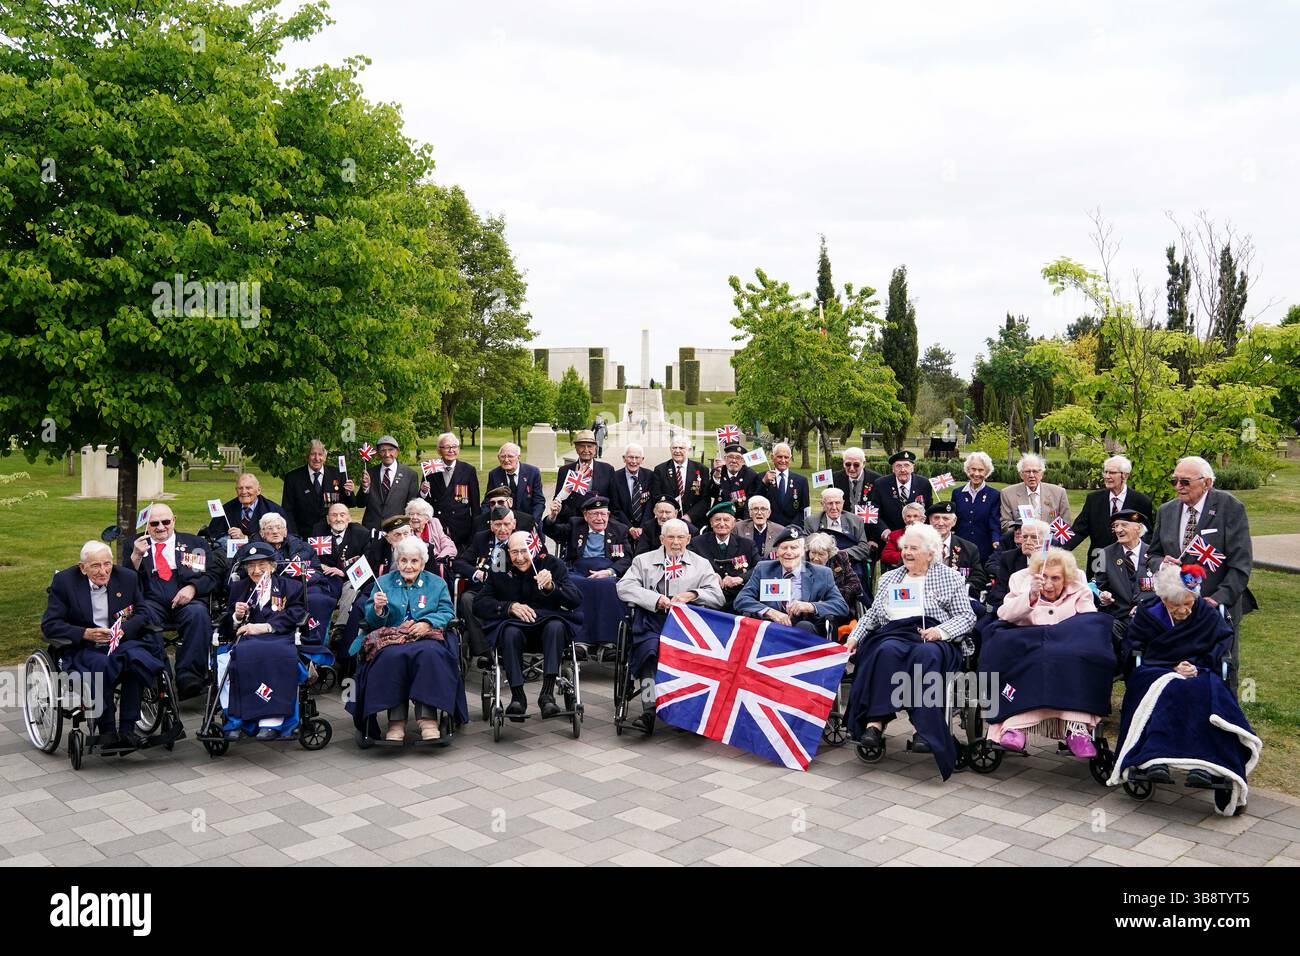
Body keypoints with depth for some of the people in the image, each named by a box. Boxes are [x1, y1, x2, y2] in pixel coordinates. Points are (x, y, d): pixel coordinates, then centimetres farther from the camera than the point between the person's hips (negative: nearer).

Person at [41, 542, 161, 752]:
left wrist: (123, 630, -15)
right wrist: (86, 633, -20)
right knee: (101, 664, -35)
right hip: (81, 648, -2)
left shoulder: (128, 578, 6)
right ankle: (106, 732, -24)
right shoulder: (64, 581, -2)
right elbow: (49, 625, -5)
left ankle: (127, 730, -26)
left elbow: (142, 614, 7)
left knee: (137, 658, -31)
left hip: (121, 643, 2)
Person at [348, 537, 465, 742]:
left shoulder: (437, 583, 19)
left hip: (426, 637, 0)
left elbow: (446, 612, 6)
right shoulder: (383, 583, 20)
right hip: (391, 638, 0)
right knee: (392, 655, -36)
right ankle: (396, 720, -34)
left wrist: (427, 624, -14)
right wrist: (378, 609, -12)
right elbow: (372, 621, 11)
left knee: (429, 653, -36)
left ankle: (428, 718, -36)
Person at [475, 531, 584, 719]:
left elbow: (576, 601, -12)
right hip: (513, 623, 1)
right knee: (510, 632, -34)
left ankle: (547, 694, -33)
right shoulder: (499, 569, 1)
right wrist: (510, 607, -21)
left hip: (547, 621, 0)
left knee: (555, 626, -34)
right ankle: (517, 696, -26)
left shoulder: (552, 564, -3)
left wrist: (551, 587, -32)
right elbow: (479, 604, -5)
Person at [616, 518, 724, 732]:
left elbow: (717, 596, 13)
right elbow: (624, 587, 5)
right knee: (650, 648, -32)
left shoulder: (701, 564, 22)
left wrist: (691, 595, -5)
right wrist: (655, 598, -7)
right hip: (653, 620, 0)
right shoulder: (643, 560, 20)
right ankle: (649, 710, -36)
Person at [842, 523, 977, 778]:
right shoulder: (889, 578, 27)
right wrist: (855, 636, 7)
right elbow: (872, 614, 24)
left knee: (926, 654, -38)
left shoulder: (950, 577, 15)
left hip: (933, 639, -3)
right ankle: (877, 721, -41)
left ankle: (925, 732, -44)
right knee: (888, 650, -34)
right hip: (895, 634, 3)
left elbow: (966, 616, 6)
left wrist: (942, 630, -12)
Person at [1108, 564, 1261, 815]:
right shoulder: (1147, 614, 6)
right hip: (1153, 676, -1)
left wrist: (1196, 668, -13)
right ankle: (1154, 759, -53)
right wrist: (1173, 668, -9)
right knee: (1169, 689, -37)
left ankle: (1204, 765, -47)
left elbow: (1220, 658, 6)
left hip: (1200, 677, 1)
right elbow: (1135, 656, 3)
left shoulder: (1209, 616, 7)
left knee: (1206, 692, -36)